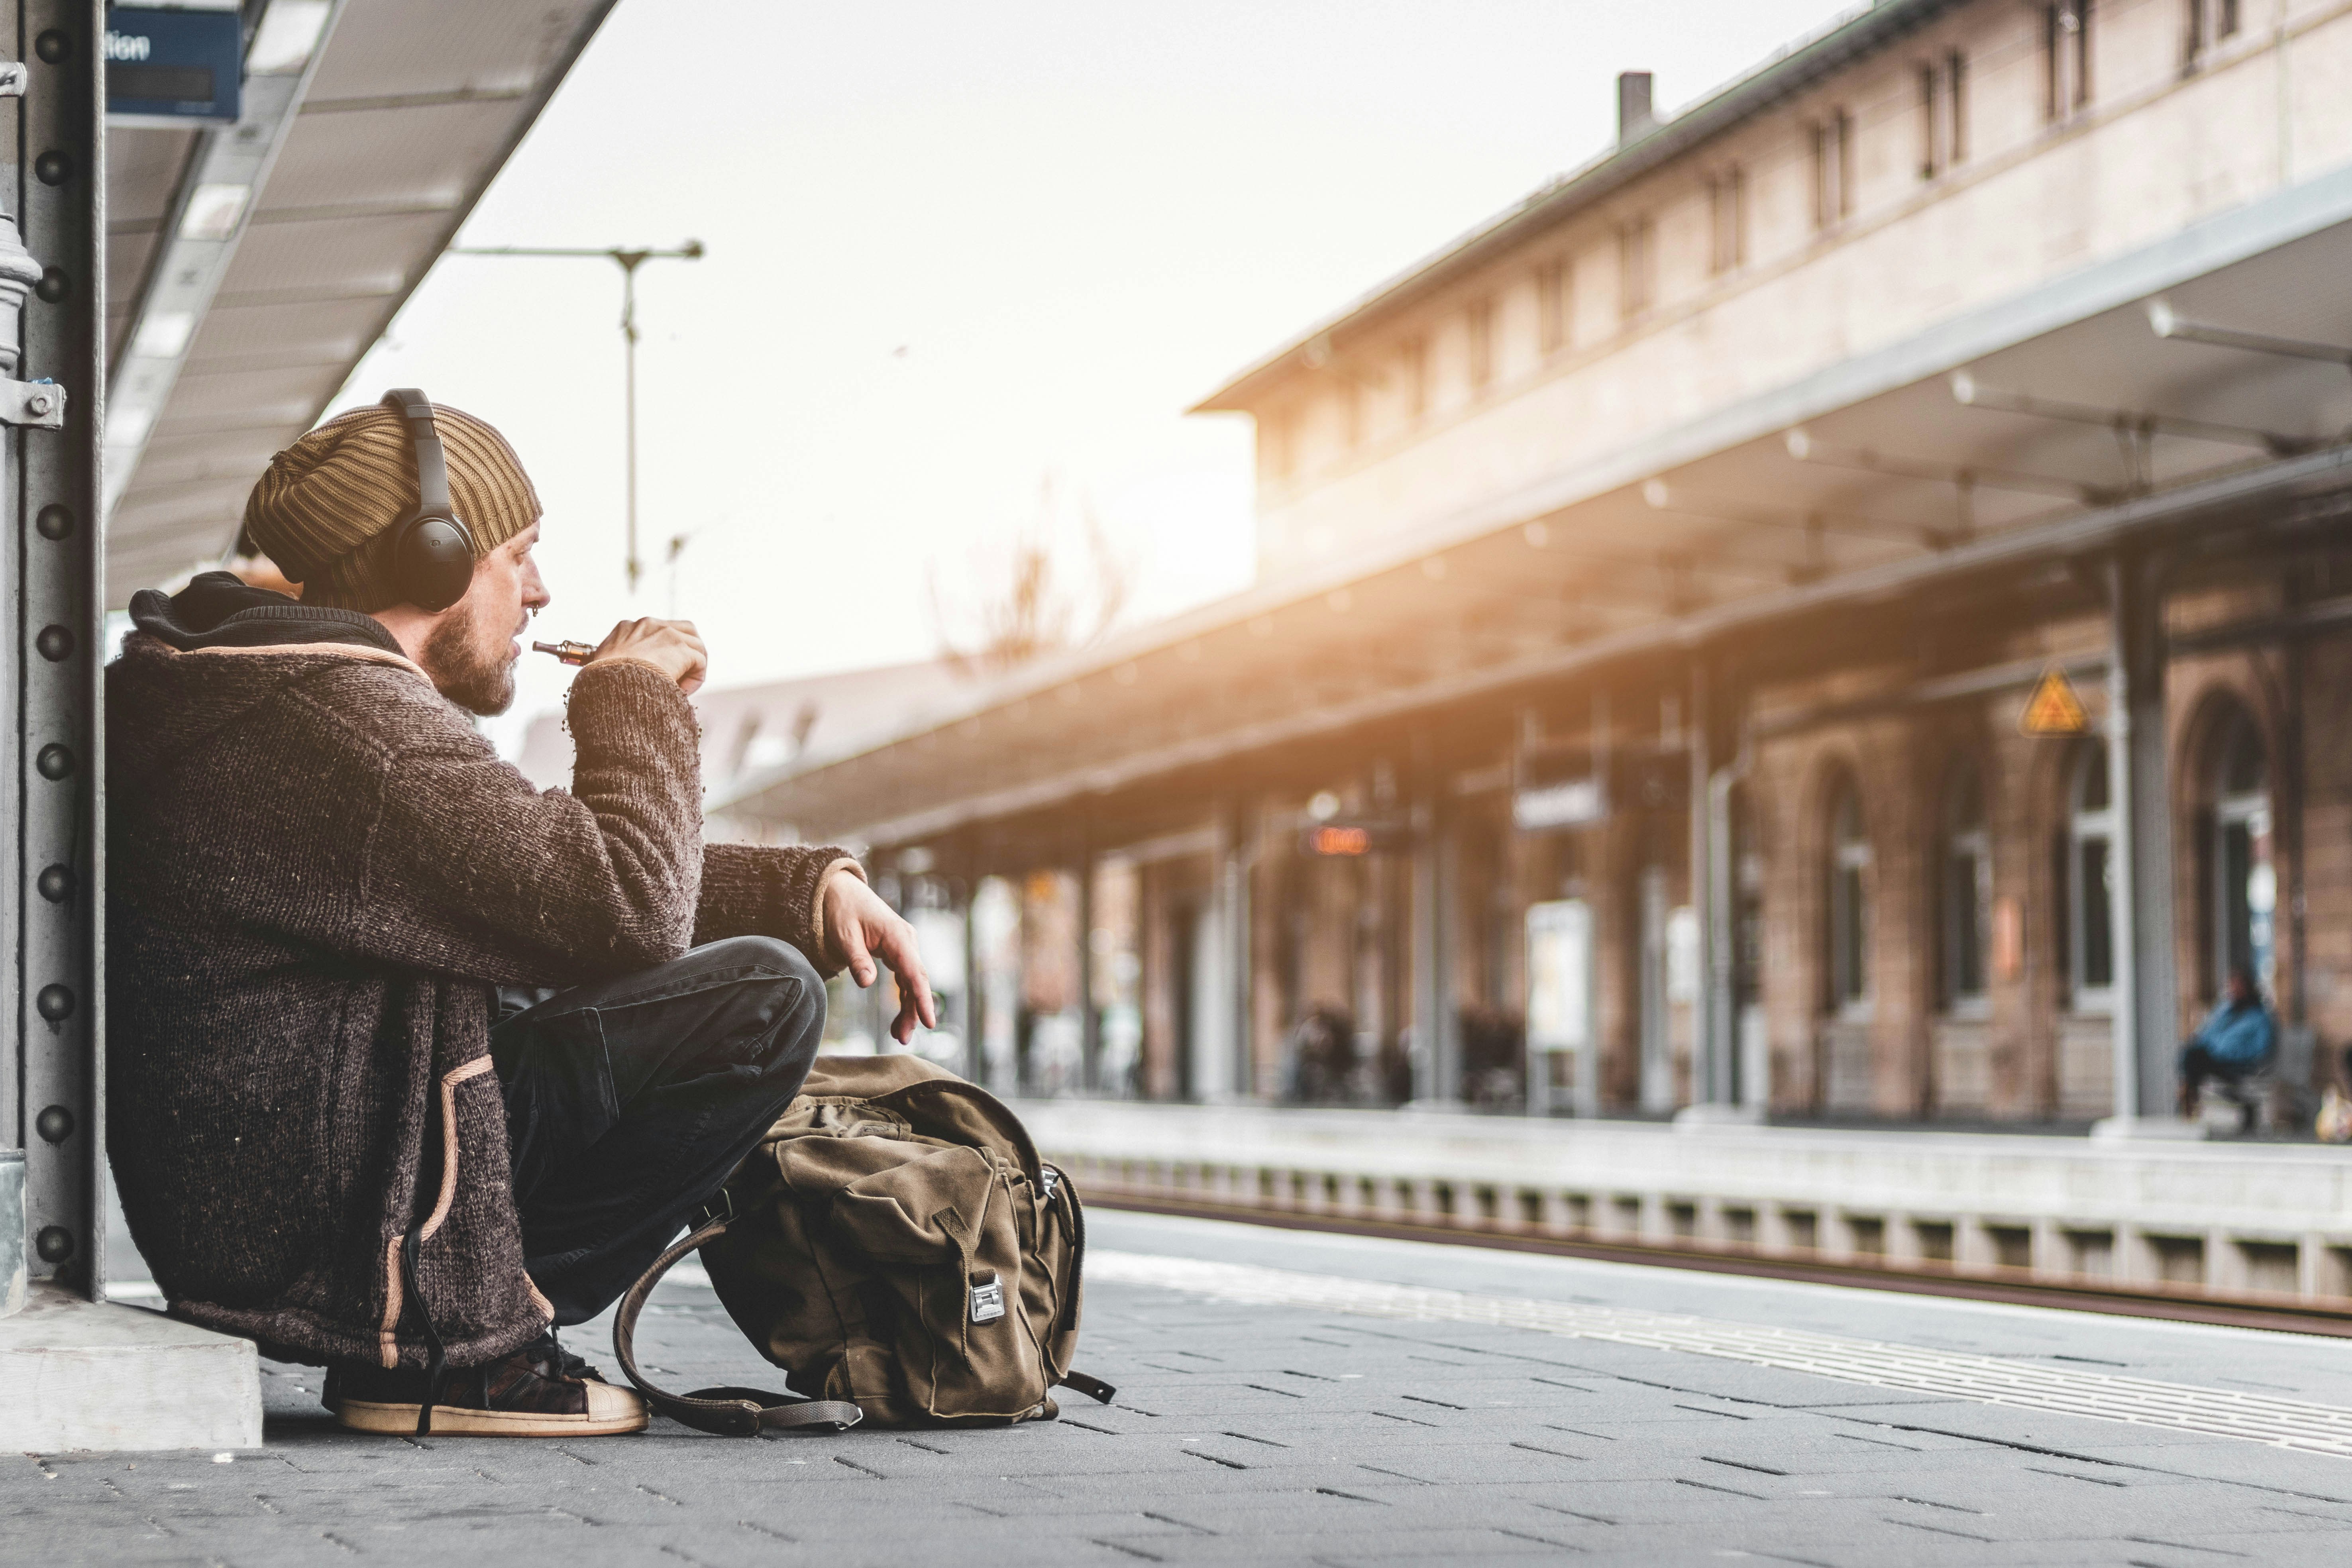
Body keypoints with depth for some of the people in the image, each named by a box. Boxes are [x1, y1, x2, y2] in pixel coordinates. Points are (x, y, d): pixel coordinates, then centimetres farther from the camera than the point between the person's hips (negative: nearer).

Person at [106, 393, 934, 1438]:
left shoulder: (262, 688, 18)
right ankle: (451, 1347, -8)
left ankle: (413, 1329, 11)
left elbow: (571, 880, 21)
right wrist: (632, 697, -5)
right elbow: (629, 910, -23)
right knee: (761, 1001, -14)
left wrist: (813, 889, 11)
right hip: (313, 1222, -11)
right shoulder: (341, 719, -18)